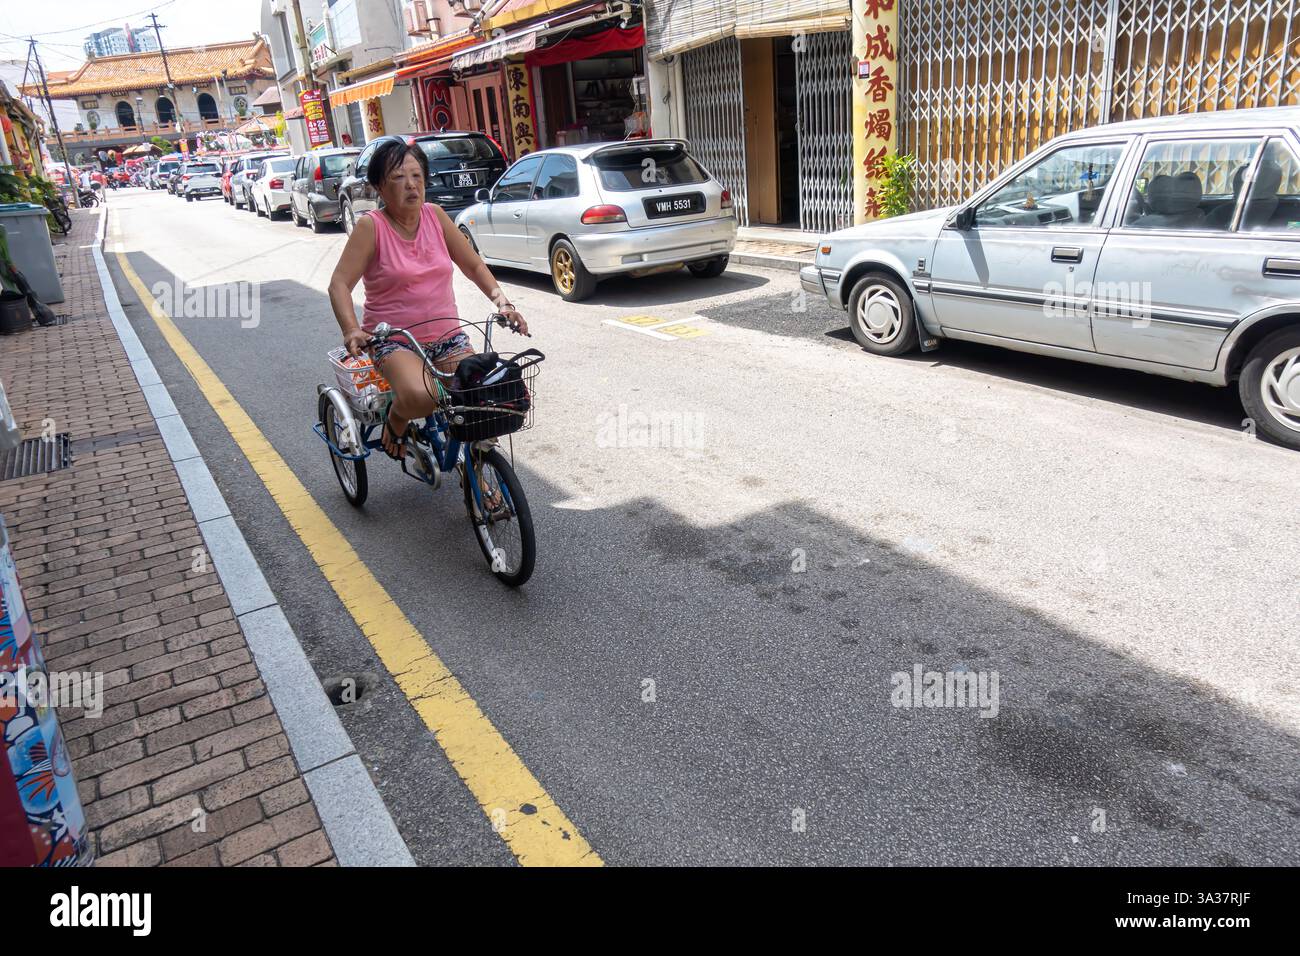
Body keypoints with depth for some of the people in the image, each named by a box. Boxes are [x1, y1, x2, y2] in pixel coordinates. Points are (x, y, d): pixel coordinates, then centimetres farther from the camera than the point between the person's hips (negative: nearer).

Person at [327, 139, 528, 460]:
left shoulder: (435, 216, 5)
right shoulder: (371, 225, -7)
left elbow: (474, 266, 10)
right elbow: (340, 283, -11)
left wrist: (502, 302, -6)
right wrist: (351, 330, -28)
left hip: (447, 337, 4)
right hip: (393, 340, -4)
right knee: (420, 396, -34)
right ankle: (396, 418, 2)